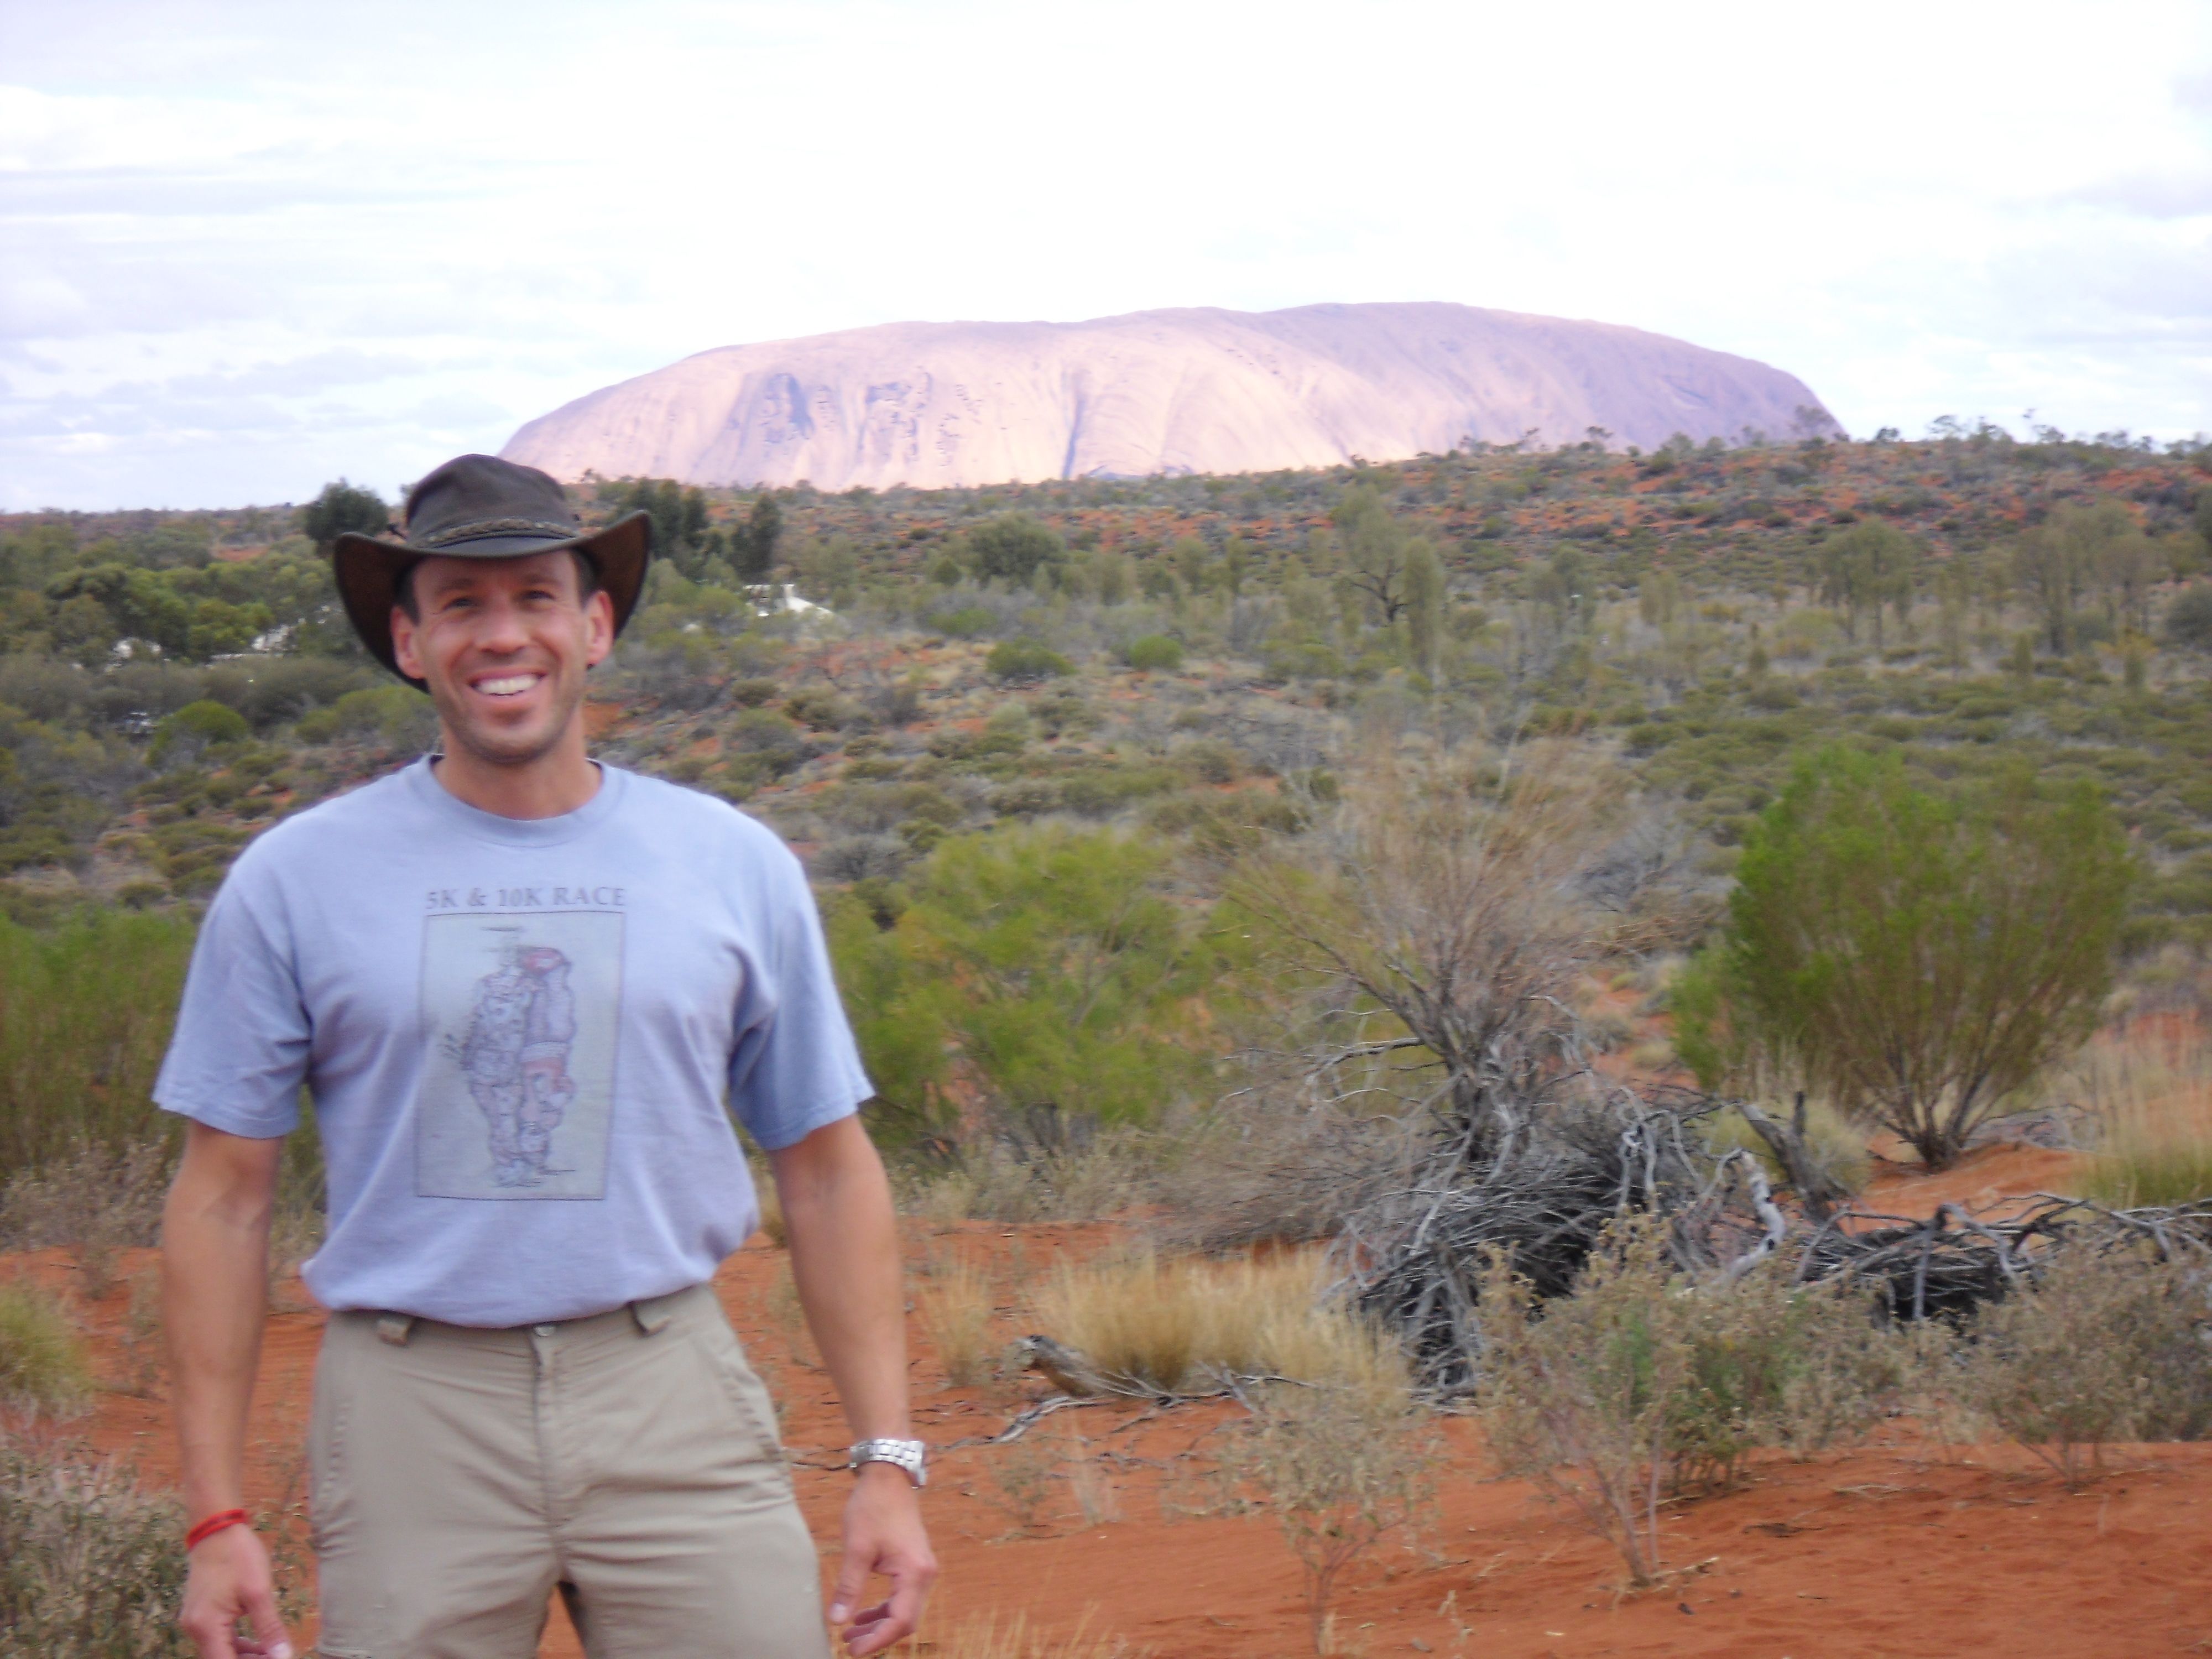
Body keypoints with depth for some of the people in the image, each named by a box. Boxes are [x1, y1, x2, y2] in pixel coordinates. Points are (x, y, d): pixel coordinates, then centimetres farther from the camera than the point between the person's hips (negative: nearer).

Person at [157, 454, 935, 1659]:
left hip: (671, 1393, 1)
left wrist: (886, 1460, 4)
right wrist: (215, 1516, -1)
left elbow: (826, 1169, 12)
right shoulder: (294, 881, 3)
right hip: (414, 1413, -1)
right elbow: (223, 1197, 4)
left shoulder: (736, 868, 8)